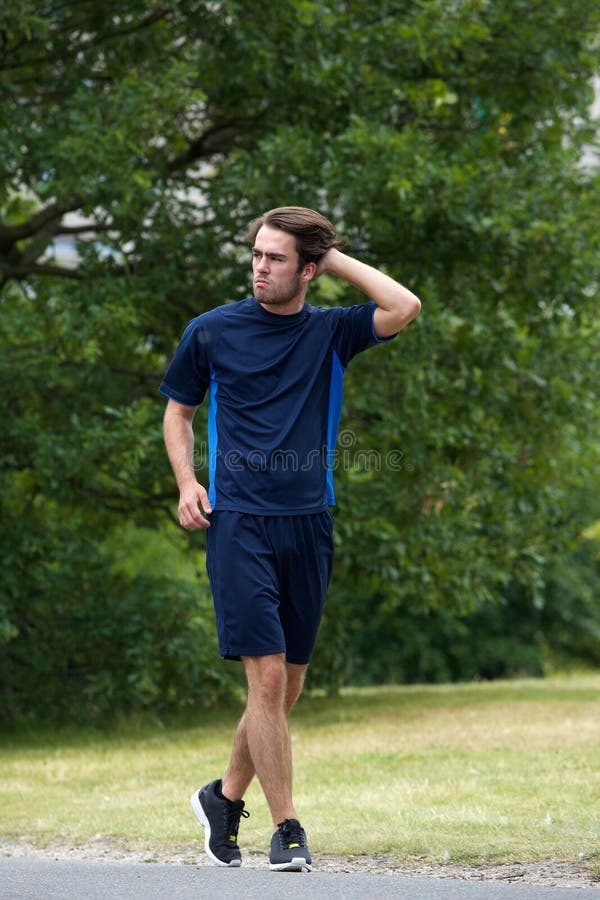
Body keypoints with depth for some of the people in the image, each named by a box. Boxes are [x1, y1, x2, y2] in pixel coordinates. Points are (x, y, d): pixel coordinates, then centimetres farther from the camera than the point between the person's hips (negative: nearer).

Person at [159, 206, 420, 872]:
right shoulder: (211, 331, 4)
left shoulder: (330, 331, 7)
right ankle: (286, 828, -4)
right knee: (267, 677, -11)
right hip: (238, 521, -3)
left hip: (309, 523, 3)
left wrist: (335, 258, -2)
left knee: (288, 685, 9)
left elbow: (404, 309, -10)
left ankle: (225, 796, 29)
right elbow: (178, 412, 16)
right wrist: (187, 483, 0)